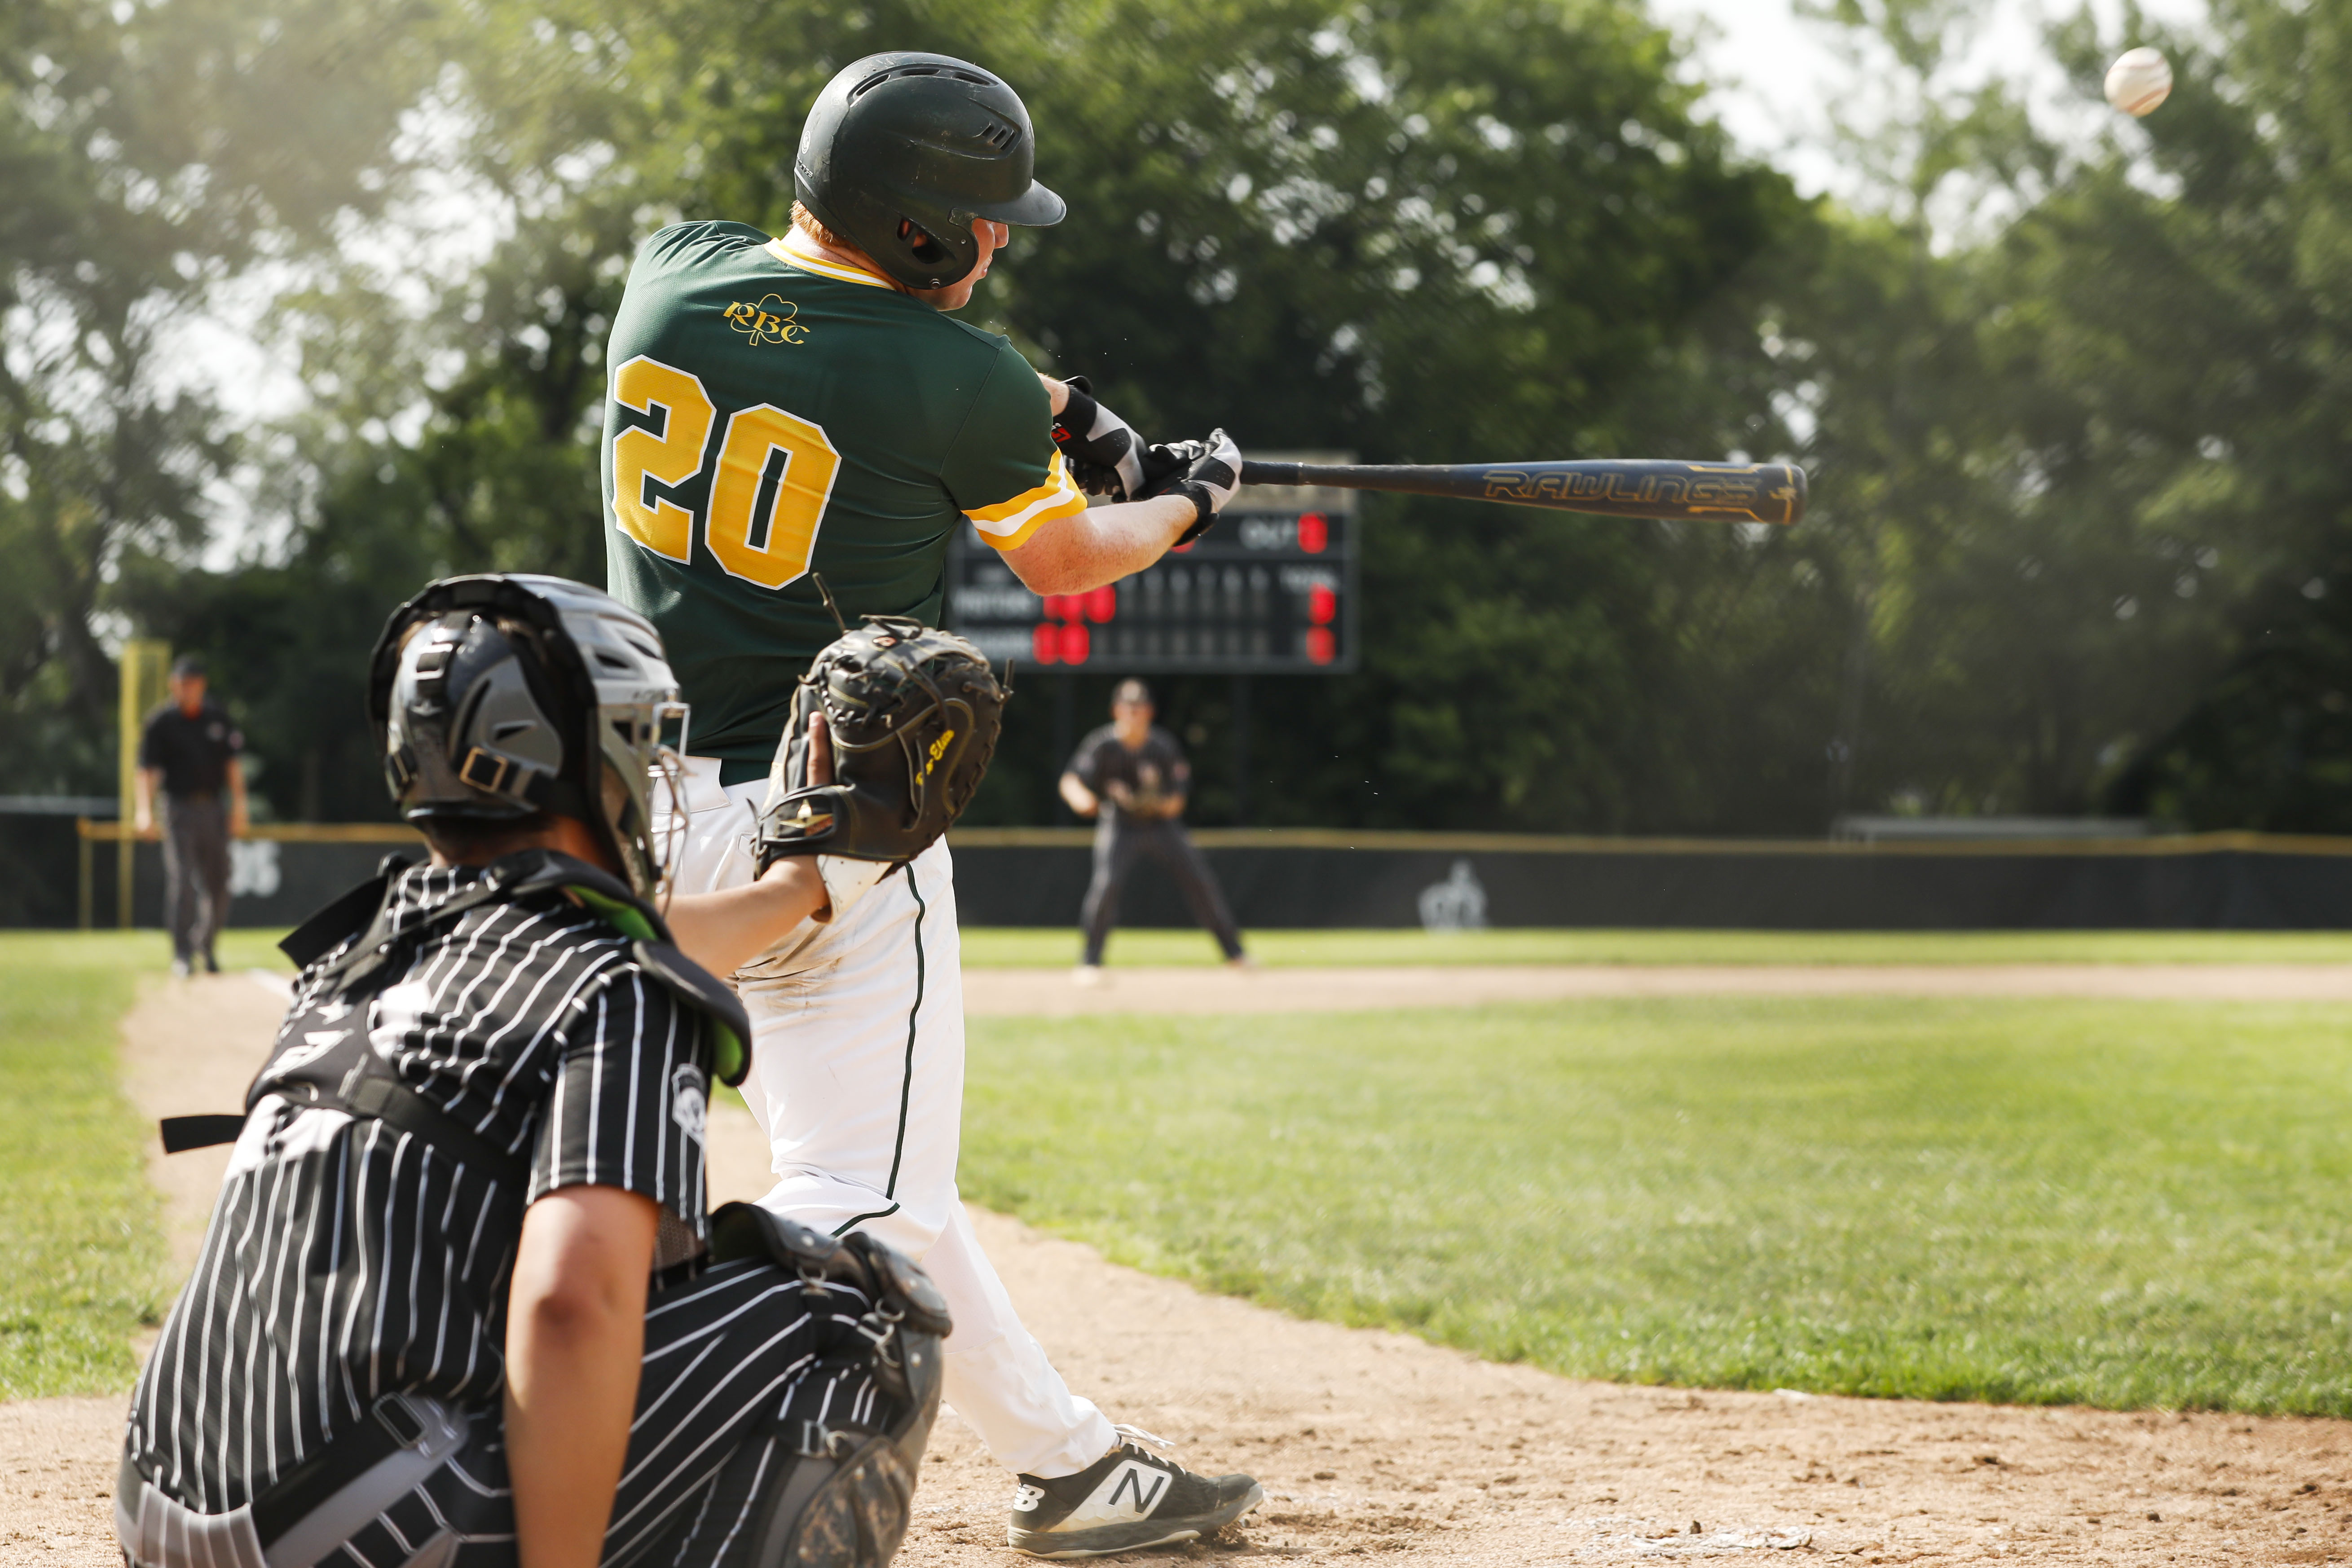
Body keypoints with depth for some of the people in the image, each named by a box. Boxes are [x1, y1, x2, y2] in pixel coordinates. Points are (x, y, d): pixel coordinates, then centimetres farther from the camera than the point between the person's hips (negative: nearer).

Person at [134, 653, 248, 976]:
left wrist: (239, 807, 6)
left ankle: (206, 946, 22)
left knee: (217, 882, 5)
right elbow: (148, 769, -5)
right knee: (181, 880, -11)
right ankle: (182, 954, -9)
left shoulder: (217, 717, 9)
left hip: (214, 807, 3)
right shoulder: (160, 722, -1)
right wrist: (145, 811, -17)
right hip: (180, 807, -3)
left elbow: (232, 763, 13)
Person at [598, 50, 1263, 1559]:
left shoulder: (674, 273, 2)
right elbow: (1062, 556, 7)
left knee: (888, 1170, 17)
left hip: (656, 797, 8)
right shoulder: (962, 385, -13)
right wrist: (1187, 505, 27)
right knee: (869, 1195, -5)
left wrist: (1058, 411, 22)